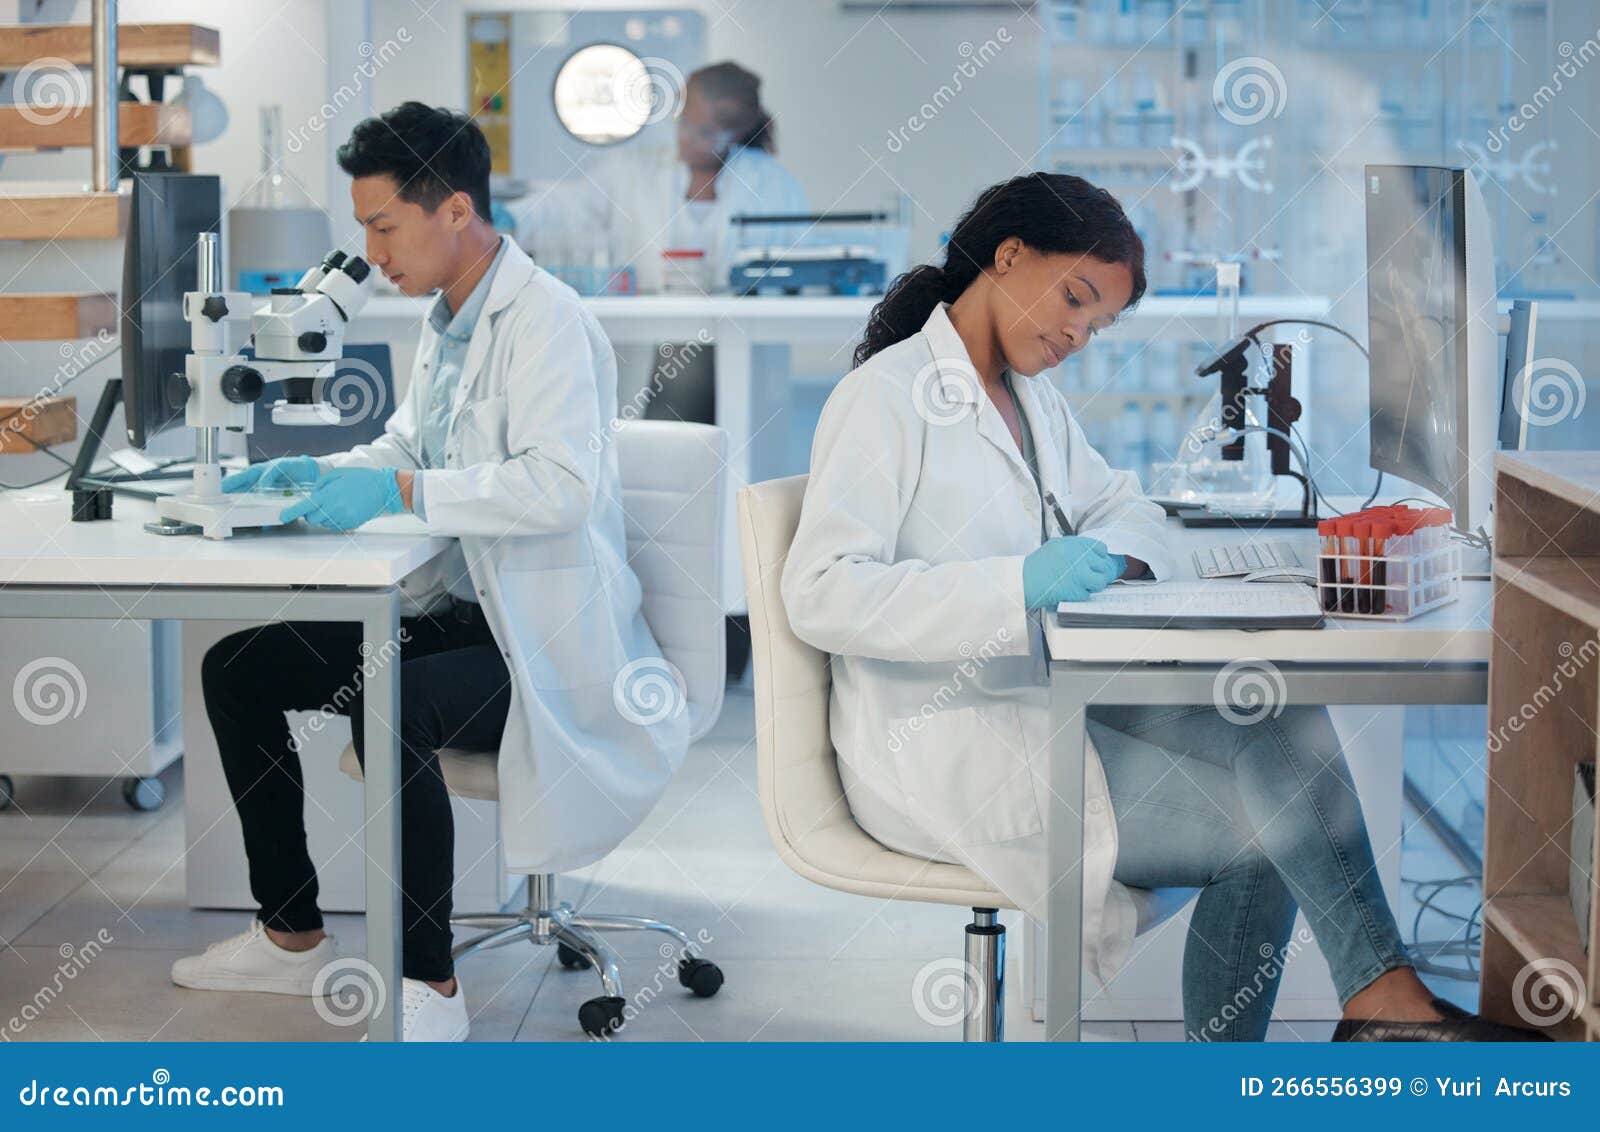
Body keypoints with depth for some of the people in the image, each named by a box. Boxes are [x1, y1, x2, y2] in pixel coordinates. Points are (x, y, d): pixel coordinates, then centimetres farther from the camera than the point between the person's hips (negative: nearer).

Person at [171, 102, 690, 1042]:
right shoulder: (448, 321, 12)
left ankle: (430, 983, -20)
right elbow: (410, 447, 25)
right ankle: (293, 937, 18)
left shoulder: (545, 320, -18)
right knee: (239, 668, 7)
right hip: (458, 609, 10)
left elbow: (565, 482, -31)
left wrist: (401, 492, -32)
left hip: (544, 639, -10)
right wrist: (319, 472, 6)